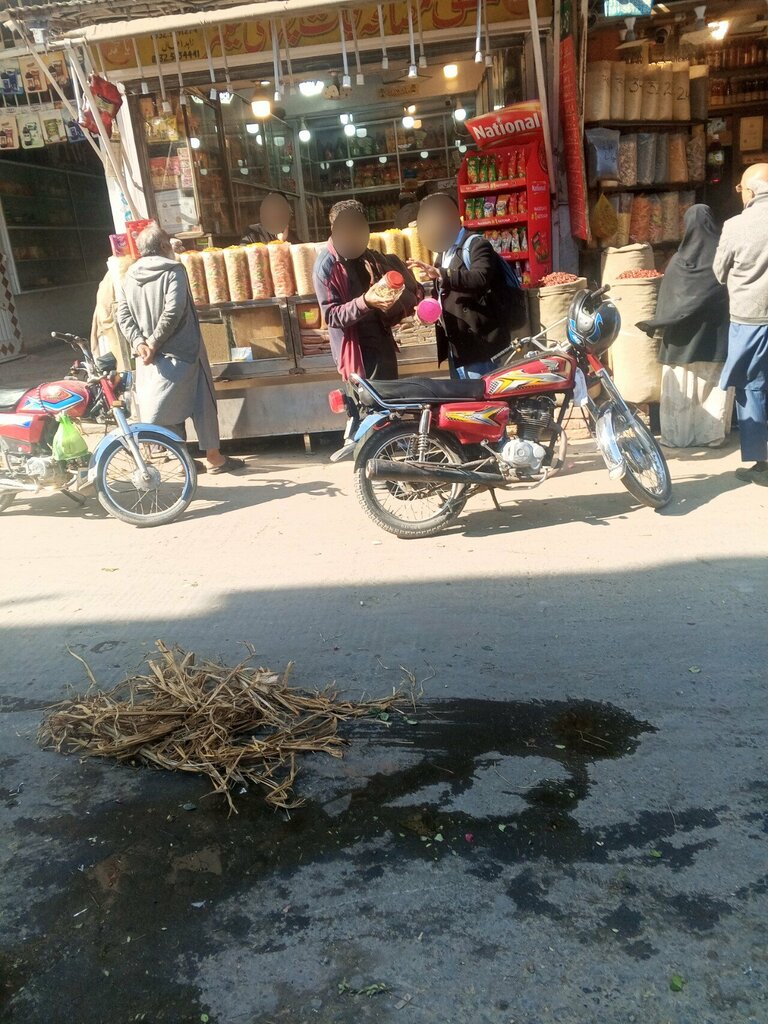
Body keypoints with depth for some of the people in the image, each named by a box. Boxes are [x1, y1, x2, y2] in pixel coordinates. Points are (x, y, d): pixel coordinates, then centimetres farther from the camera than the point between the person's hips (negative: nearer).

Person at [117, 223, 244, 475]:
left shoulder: (130, 276, 8)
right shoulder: (173, 271, -10)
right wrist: (154, 342, -17)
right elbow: (173, 310, -21)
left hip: (148, 356, 6)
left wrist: (138, 342, -6)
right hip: (180, 350, -6)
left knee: (172, 406, 13)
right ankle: (214, 458, 11)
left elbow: (123, 314, 1)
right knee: (201, 401, 5)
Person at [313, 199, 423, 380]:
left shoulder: (367, 256, 8)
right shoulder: (326, 266, -14)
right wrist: (365, 302, -31)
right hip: (357, 351, -7)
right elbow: (332, 316, -18)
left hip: (383, 343, 8)